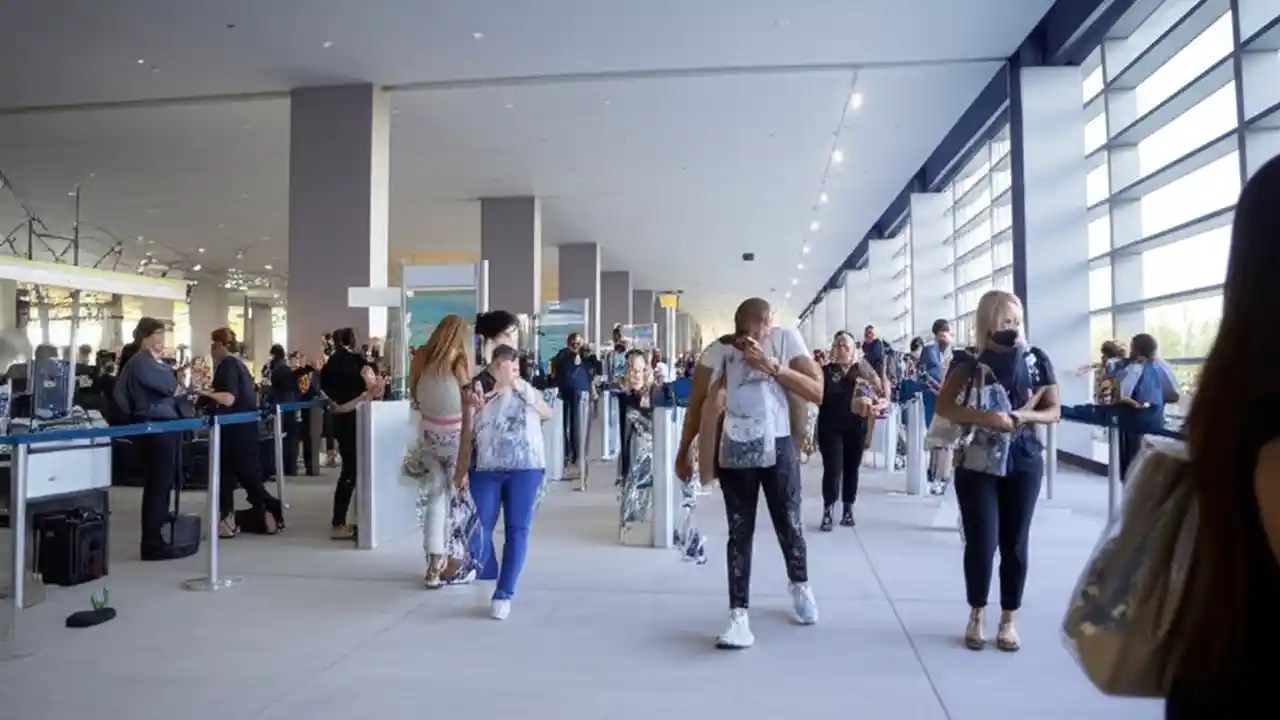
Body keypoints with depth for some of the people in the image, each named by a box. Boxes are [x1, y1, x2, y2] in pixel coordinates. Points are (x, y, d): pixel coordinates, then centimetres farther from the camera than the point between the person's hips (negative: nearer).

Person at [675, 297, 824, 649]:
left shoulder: (787, 339, -9)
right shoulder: (720, 349, -11)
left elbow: (818, 392, -13)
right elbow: (696, 402, -3)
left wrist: (773, 367, -24)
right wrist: (684, 451, 0)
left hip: (779, 448, 1)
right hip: (736, 452, 0)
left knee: (790, 527, 10)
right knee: (739, 533, 0)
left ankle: (800, 586, 39)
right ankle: (738, 616, 6)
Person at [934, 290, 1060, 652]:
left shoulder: (1036, 361, 3)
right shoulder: (971, 362, -4)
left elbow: (1054, 411, 5)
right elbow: (943, 406, -10)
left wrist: (1026, 416, -16)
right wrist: (983, 416, -25)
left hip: (1023, 461, 2)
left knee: (1014, 543, 6)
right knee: (981, 541, -3)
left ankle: (1008, 621, 20)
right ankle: (976, 616, 18)